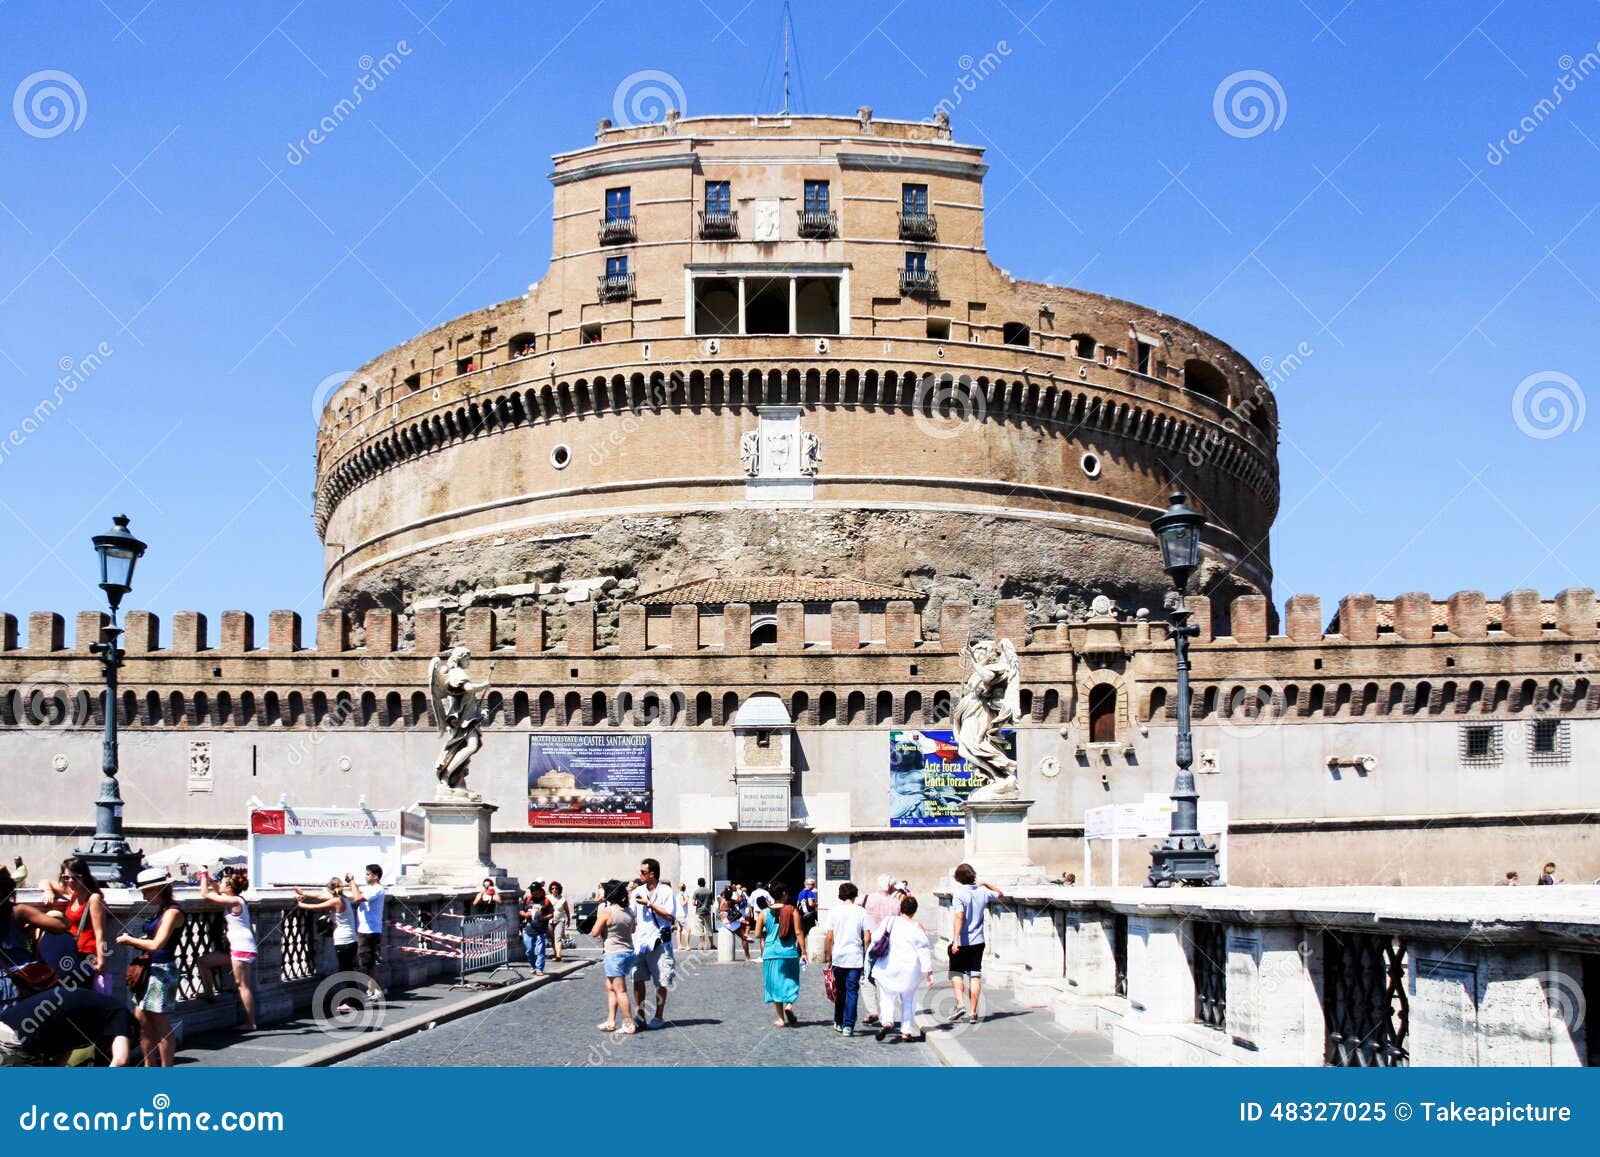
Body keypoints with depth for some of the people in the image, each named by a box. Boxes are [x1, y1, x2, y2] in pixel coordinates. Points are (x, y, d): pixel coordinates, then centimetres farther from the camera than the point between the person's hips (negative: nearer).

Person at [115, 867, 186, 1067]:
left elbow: (156, 945, -22)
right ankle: (150, 1066, 21)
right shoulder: (159, 911, 13)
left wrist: (130, 940, -10)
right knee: (141, 1019, 12)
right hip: (148, 969, 9)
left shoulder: (173, 912, -15)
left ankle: (166, 1068, 4)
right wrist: (134, 942, 3)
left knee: (161, 1024, -3)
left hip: (162, 970, -9)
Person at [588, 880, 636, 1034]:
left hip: (614, 953, -8)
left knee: (620, 990, -4)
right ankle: (611, 1021, 20)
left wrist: (599, 918, 4)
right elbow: (632, 929, 21)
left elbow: (594, 933, -9)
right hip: (628, 951, 8)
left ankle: (629, 1024, -4)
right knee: (610, 987, 19)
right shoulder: (629, 912, 6)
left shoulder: (606, 911, -15)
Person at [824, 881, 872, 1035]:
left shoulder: (834, 912, 0)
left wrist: (828, 958, 6)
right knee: (852, 991, 1)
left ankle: (838, 1023, 25)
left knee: (839, 991, 16)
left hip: (838, 958, 1)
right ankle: (848, 1026, -5)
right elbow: (867, 938, -3)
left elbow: (829, 937, -2)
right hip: (856, 959, -1)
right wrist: (866, 956, 10)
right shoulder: (861, 912, -1)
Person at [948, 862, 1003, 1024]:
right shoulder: (982, 892, 4)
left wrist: (955, 940, -29)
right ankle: (973, 1012, 7)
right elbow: (1001, 895, 24)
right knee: (975, 975, 7)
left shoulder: (959, 894, -13)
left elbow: (959, 917, -24)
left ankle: (960, 1004, -8)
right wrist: (986, 884, 27)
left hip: (960, 942, -4)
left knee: (956, 973, 10)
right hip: (977, 941, 4)